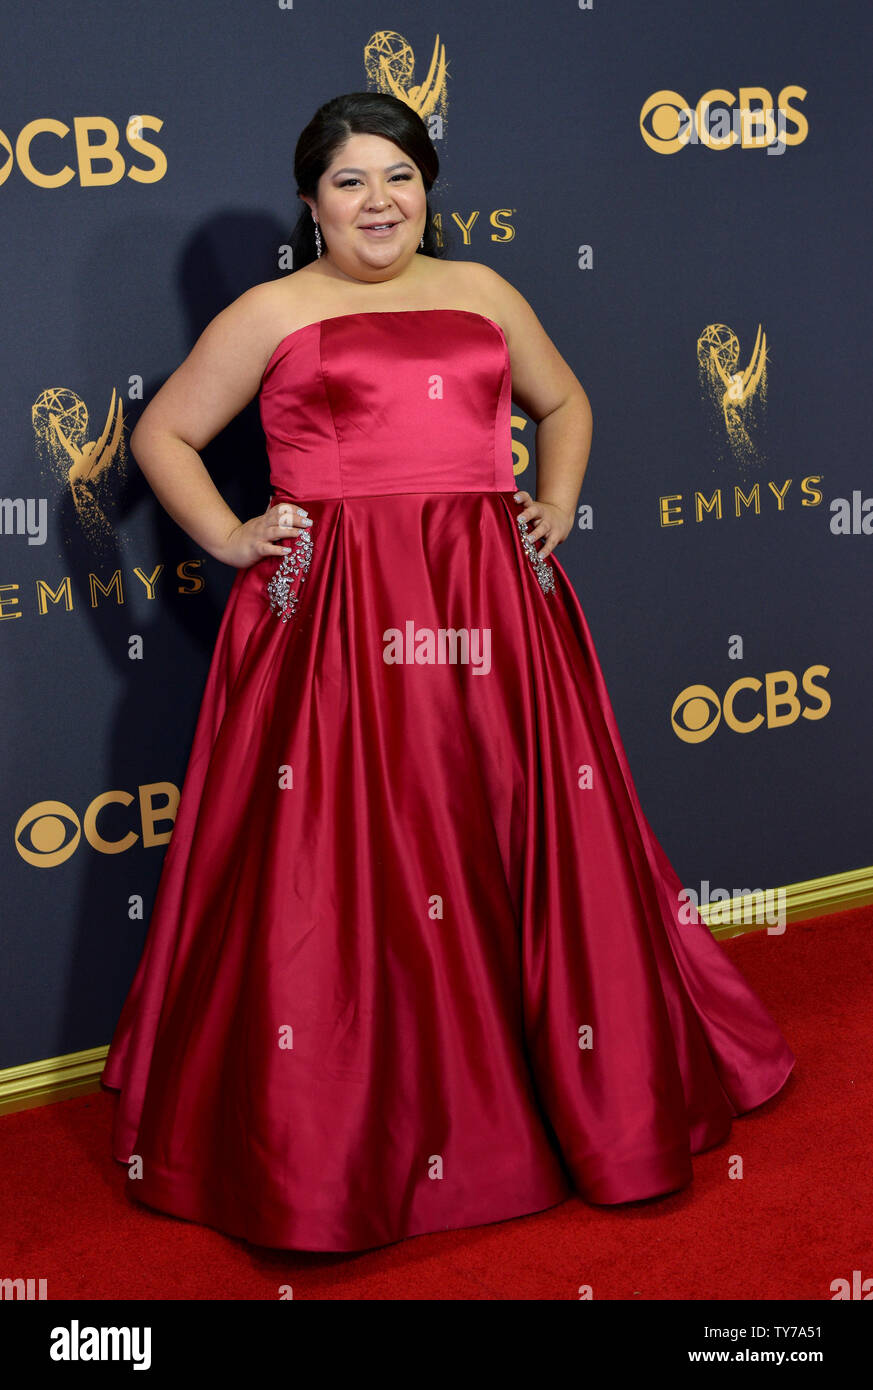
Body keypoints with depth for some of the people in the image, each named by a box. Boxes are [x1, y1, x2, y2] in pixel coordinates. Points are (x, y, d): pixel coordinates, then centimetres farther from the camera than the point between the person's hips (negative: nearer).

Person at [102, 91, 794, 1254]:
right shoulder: (273, 312, 7)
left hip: (493, 611, 3)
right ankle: (337, 1142, 14)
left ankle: (581, 1086, 27)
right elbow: (164, 434, 11)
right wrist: (229, 536, -2)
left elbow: (564, 402, 29)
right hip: (335, 621, -3)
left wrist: (556, 505, 13)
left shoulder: (482, 293, 16)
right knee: (338, 873, -2)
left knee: (526, 846, 6)